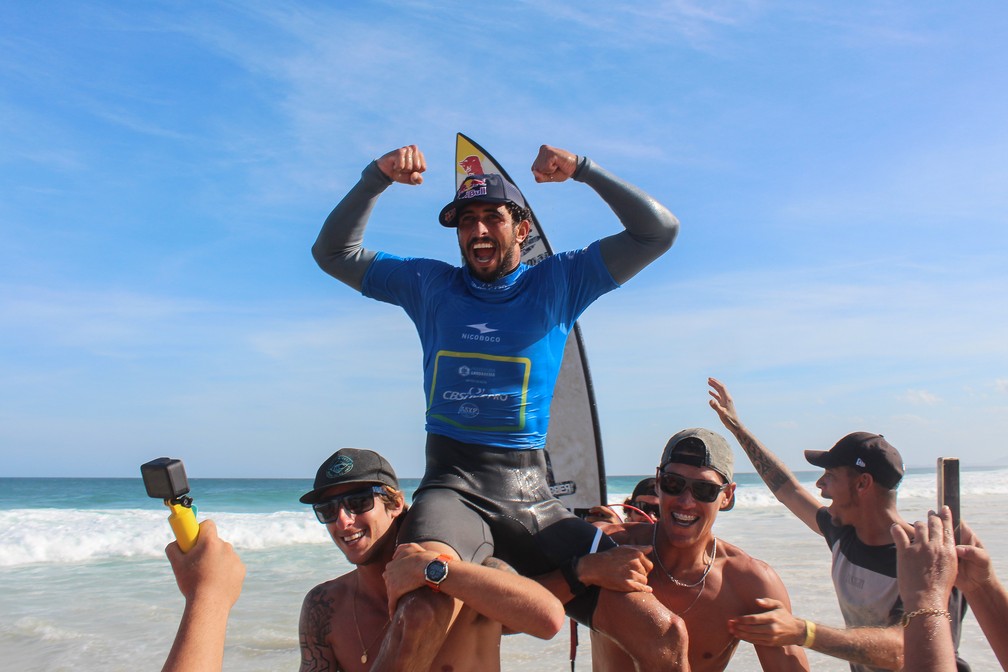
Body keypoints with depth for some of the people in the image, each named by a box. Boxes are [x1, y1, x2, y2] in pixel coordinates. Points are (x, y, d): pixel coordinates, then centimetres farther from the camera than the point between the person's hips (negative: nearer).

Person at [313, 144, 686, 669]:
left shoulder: (558, 283, 11)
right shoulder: (431, 285, 15)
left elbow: (659, 232, 8)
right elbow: (333, 253, 19)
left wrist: (582, 170, -1)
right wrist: (377, 177, 6)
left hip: (531, 499, 1)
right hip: (452, 487, -1)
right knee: (422, 611, -36)